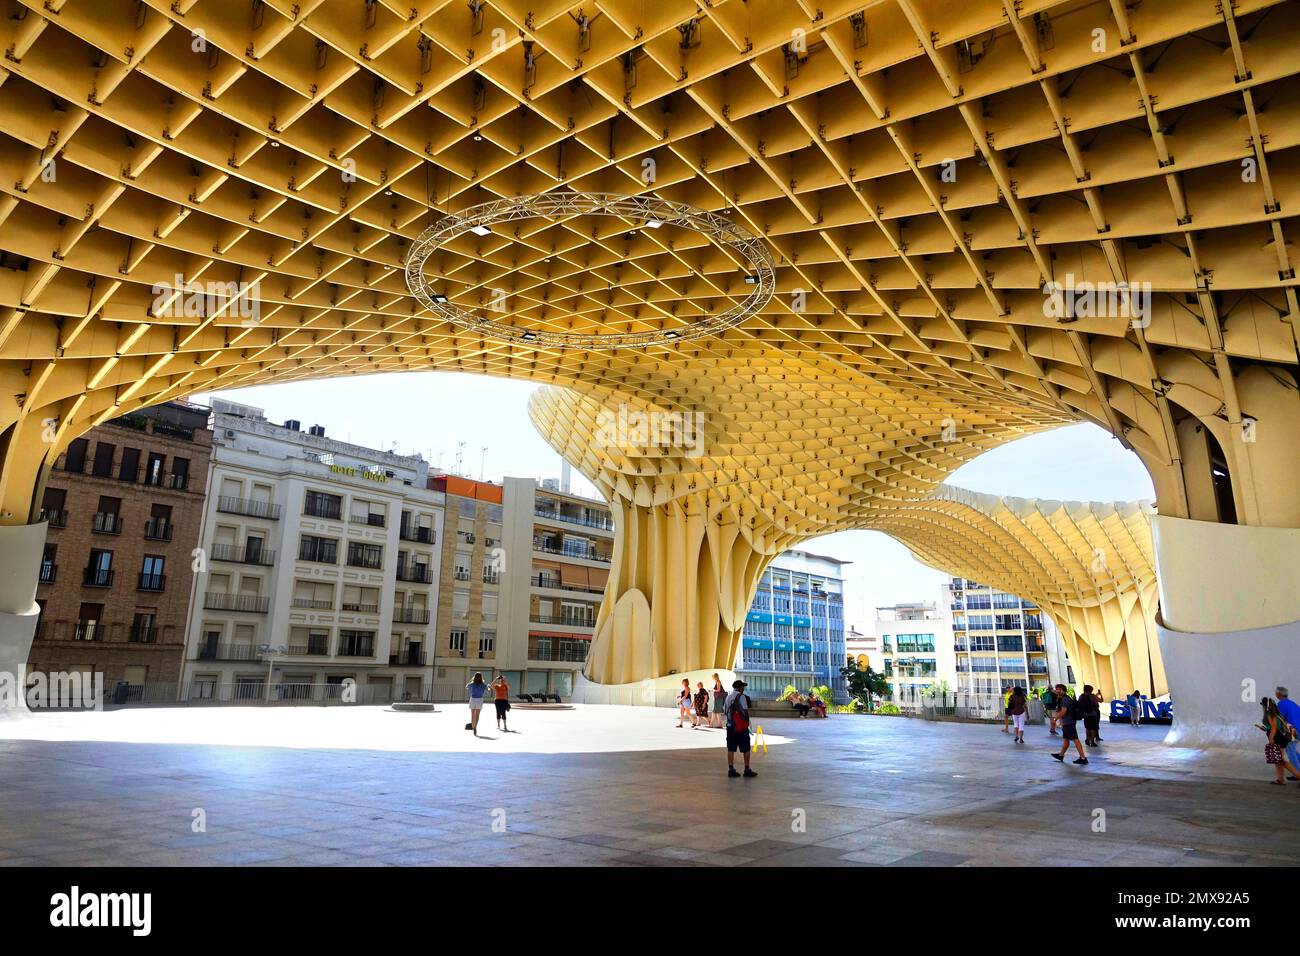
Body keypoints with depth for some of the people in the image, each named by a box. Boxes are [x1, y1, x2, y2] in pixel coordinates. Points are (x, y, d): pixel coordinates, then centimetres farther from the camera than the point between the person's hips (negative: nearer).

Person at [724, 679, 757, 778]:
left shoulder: (728, 697, 10)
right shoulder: (741, 696, -12)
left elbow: (724, 710, 16)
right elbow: (744, 711, -17)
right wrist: (747, 721, -3)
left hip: (730, 726, 6)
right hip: (741, 726, -6)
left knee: (731, 749, 8)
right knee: (746, 749, 5)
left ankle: (731, 770, 8)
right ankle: (747, 770, 9)